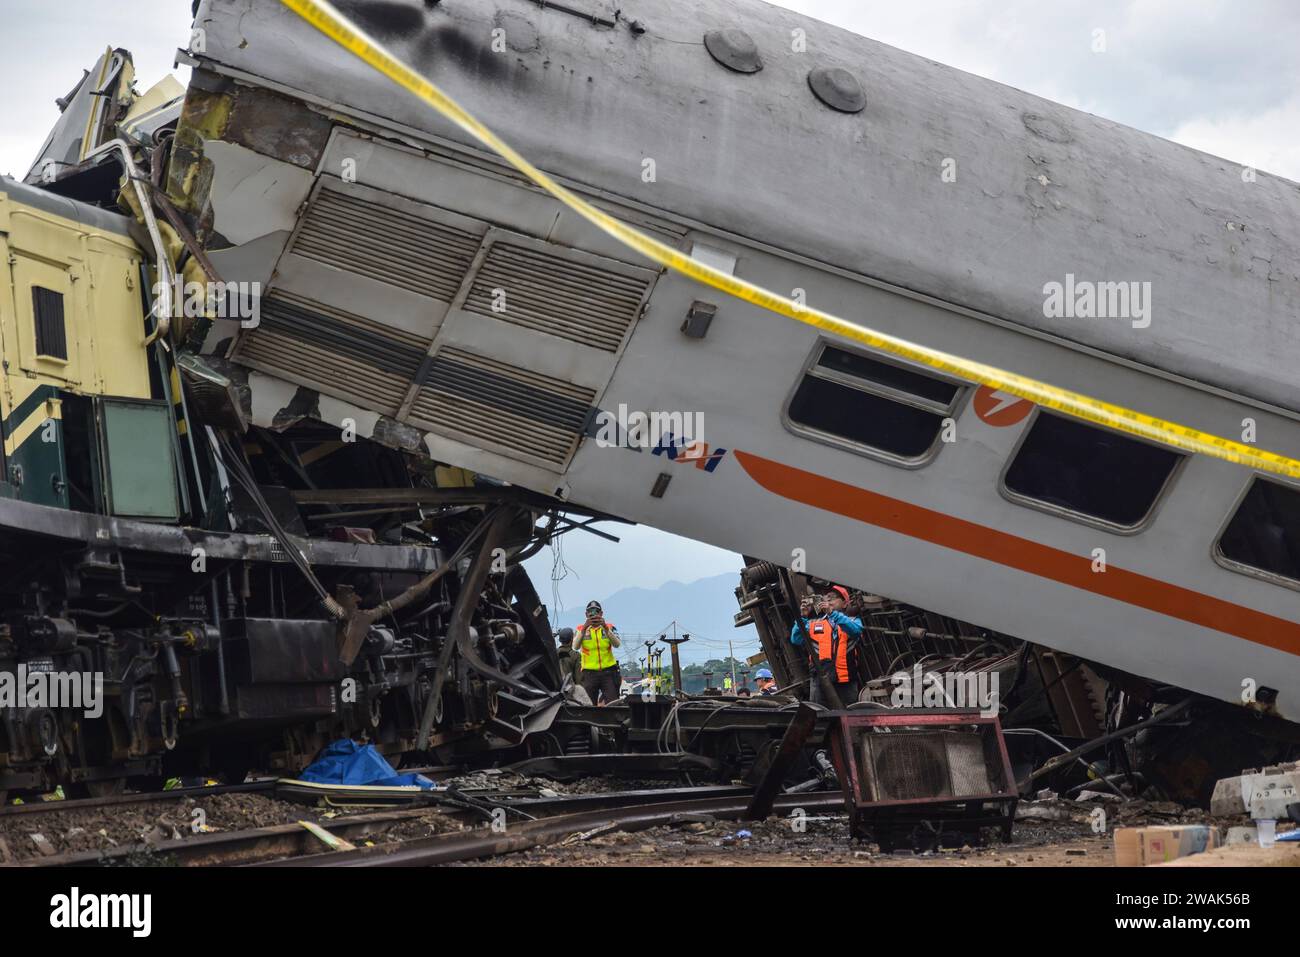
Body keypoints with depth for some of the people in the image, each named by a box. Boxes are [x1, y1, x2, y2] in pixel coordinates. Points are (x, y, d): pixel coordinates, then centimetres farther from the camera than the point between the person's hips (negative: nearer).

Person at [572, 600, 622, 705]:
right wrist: (584, 628, -22)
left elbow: (616, 644, -11)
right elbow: (575, 647, -11)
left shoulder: (609, 627, 6)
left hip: (608, 672, 0)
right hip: (589, 672, 0)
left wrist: (605, 628, -23)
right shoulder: (580, 629, 5)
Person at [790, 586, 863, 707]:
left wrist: (832, 613, -21)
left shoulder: (852, 621, 14)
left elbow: (856, 630, -11)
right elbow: (796, 639, 3)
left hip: (845, 681, -1)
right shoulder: (813, 623, 17)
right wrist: (802, 617, -11)